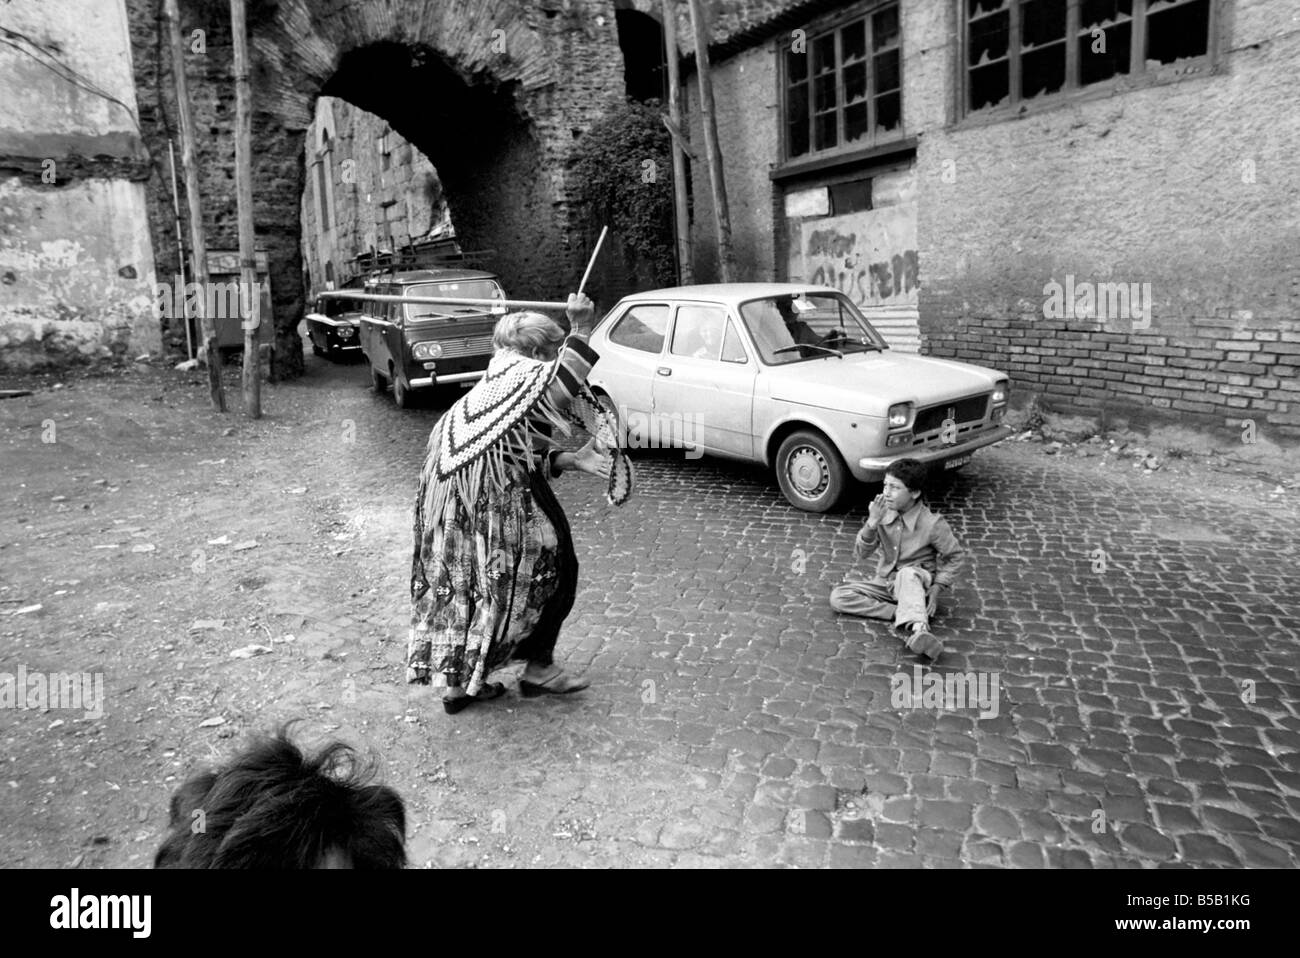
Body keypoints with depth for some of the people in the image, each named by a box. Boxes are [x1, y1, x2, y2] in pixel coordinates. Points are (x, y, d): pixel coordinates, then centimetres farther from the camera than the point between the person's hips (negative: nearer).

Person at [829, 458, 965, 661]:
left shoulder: (932, 524, -15)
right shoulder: (883, 513, -6)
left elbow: (957, 556, -2)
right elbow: (861, 554, -9)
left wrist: (937, 587, -13)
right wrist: (872, 522, -25)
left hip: (918, 582, -5)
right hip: (885, 582, 5)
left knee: (907, 574, -41)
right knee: (838, 596, -18)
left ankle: (918, 628, -59)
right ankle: (905, 614, -25)